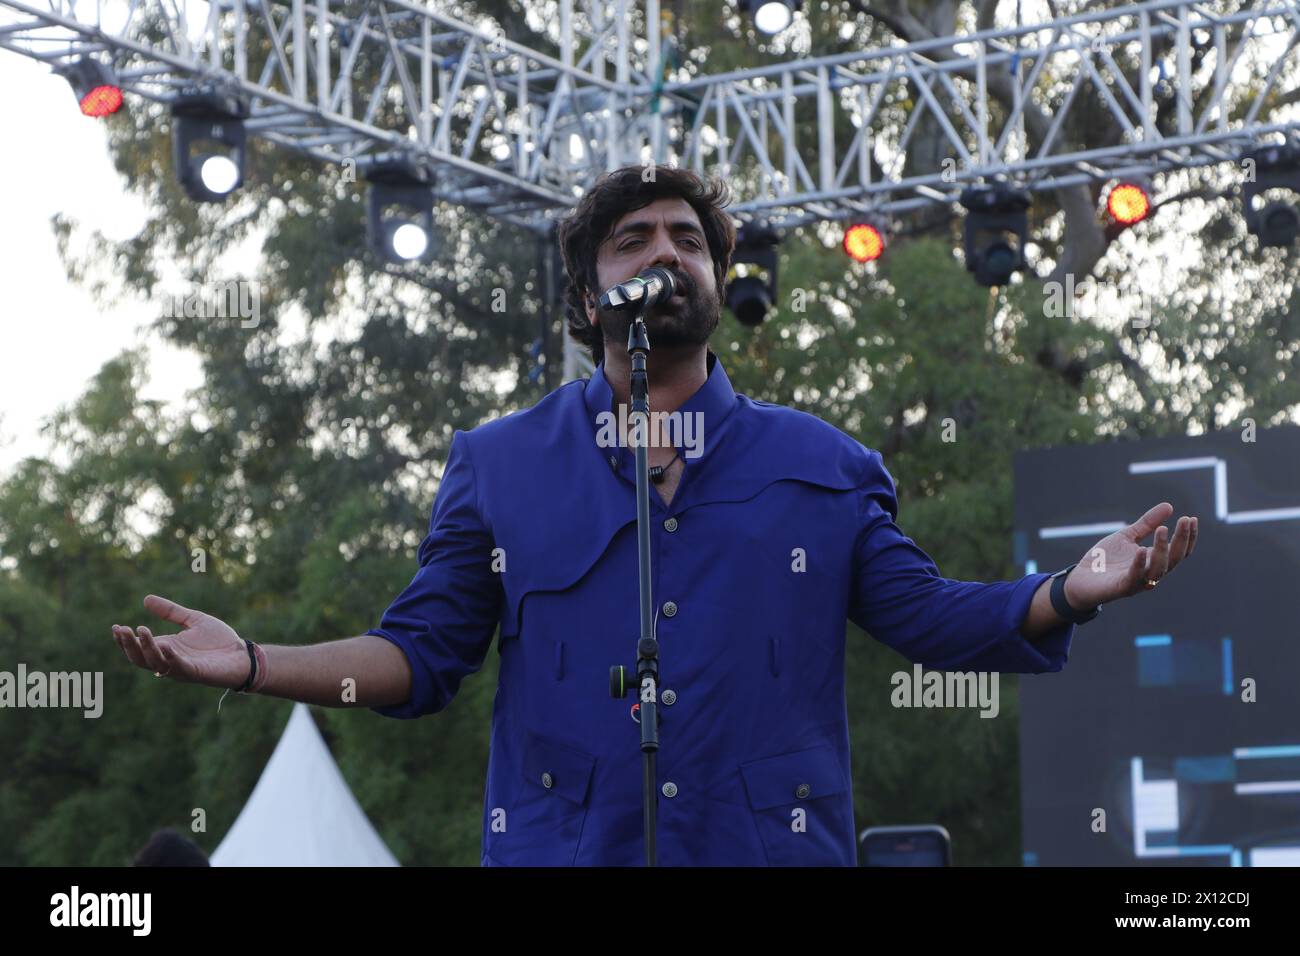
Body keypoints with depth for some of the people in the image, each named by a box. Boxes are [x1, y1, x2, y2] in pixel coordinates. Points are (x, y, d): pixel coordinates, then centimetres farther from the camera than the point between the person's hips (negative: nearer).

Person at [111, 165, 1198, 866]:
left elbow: (924, 613, 9)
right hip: (563, 848, 0)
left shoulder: (820, 464, 15)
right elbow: (423, 652, 11)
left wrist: (1067, 594, -7)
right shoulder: (498, 464, 14)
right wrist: (254, 664, -3)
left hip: (773, 847, 1)